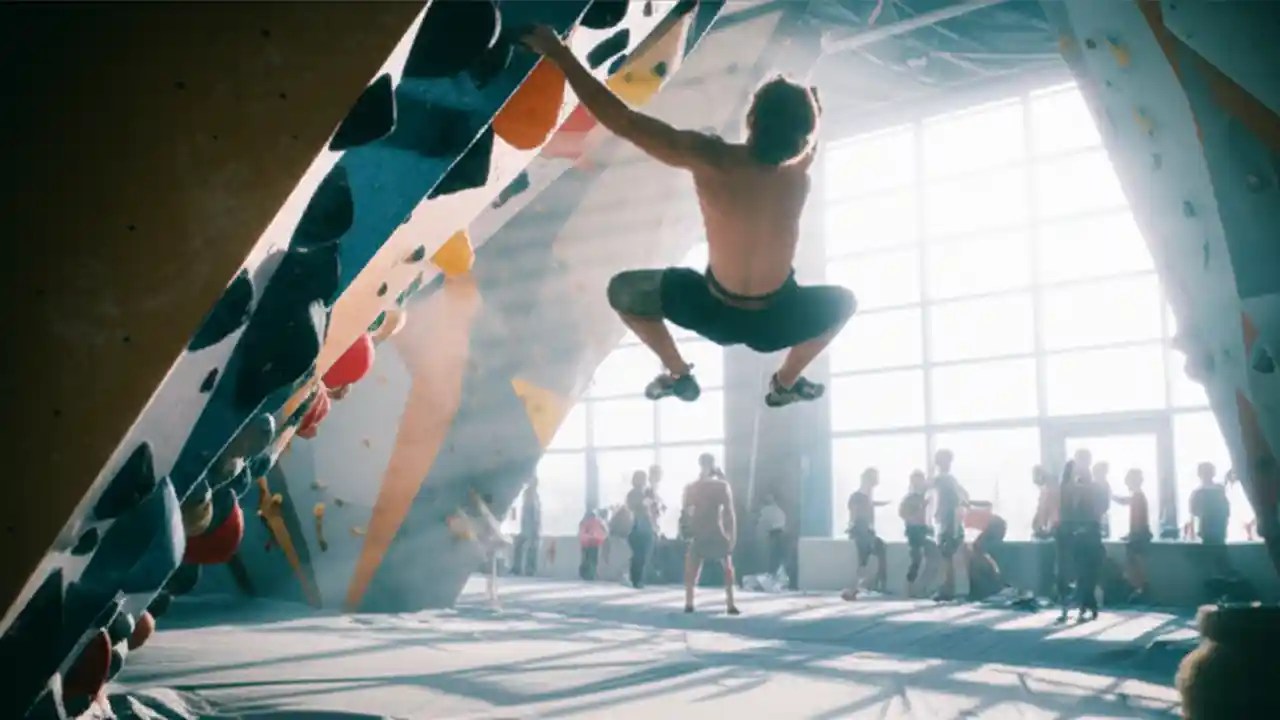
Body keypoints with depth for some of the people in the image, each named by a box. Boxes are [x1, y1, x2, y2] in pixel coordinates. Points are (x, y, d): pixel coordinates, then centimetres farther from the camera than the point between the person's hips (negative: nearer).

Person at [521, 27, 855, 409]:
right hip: (775, 320, 1)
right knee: (842, 302, 32)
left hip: (713, 311, -1)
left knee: (623, 290, 23)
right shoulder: (799, 172, -20)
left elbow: (621, 119, -26)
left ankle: (678, 375, 31)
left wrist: (558, 53, -22)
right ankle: (786, 384, 34)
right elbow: (808, 136, 8)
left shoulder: (708, 160, -30)